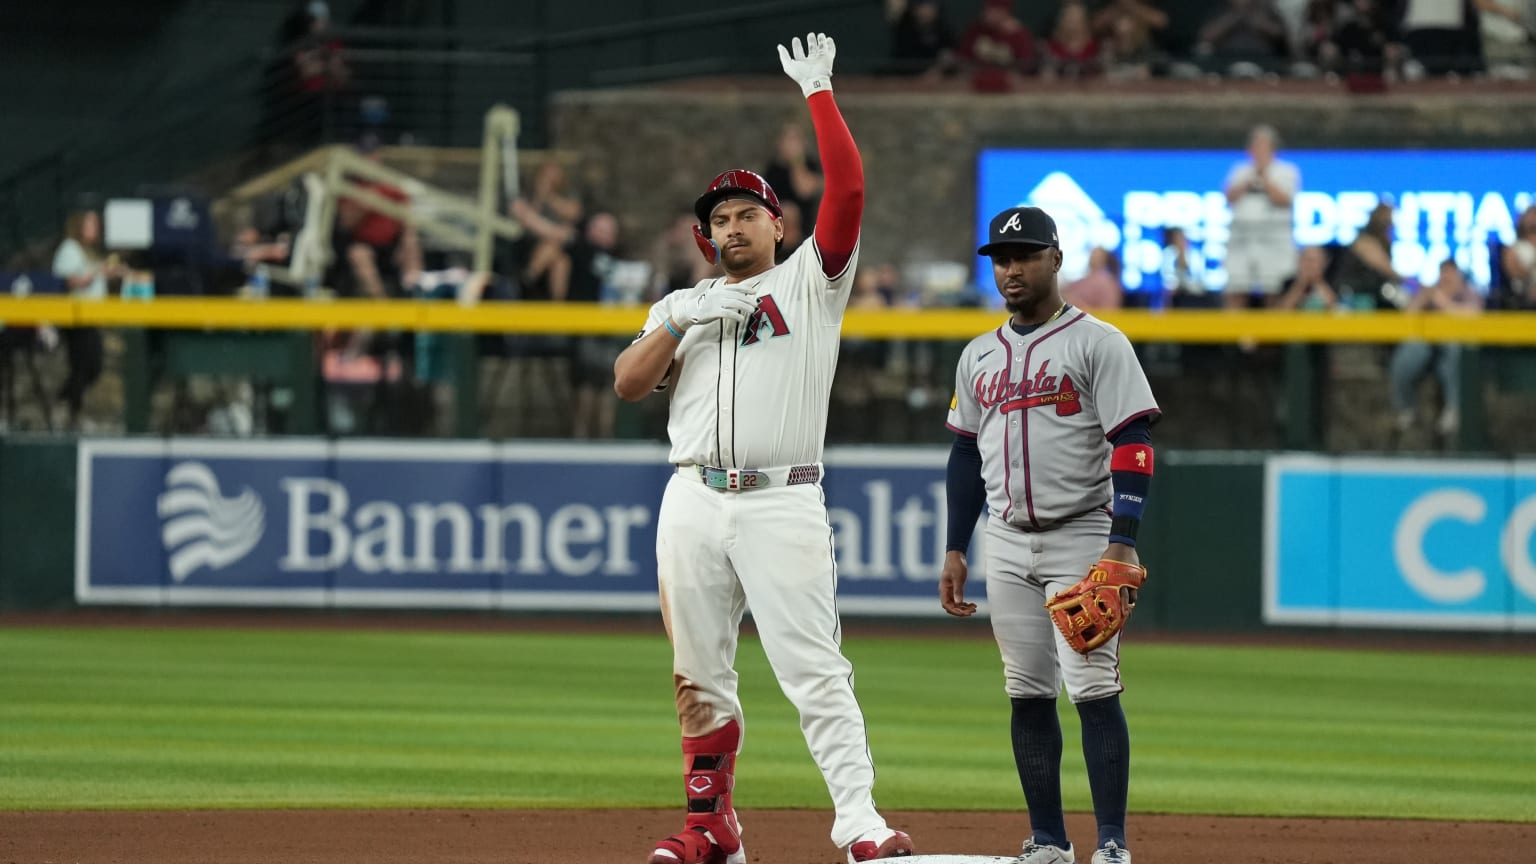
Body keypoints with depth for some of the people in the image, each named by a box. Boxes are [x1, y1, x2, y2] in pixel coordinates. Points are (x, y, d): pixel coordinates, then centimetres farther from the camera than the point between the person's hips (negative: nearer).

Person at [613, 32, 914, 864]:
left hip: (782, 504, -4)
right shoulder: (681, 304, 19)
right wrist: (680, 322, -6)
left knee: (813, 669, -12)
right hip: (693, 504, 4)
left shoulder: (810, 280, 8)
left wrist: (818, 94, -4)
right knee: (699, 674, 7)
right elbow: (628, 383, 7)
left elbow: (847, 190, -5)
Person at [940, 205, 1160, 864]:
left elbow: (1133, 448, -11)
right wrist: (954, 551, 11)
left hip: (1082, 539, -6)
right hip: (1008, 547, 6)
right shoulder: (979, 356, 14)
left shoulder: (1097, 343, -5)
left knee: (1094, 690, -11)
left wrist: (1123, 543, -20)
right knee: (1028, 693, 6)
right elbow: (966, 456, 18)